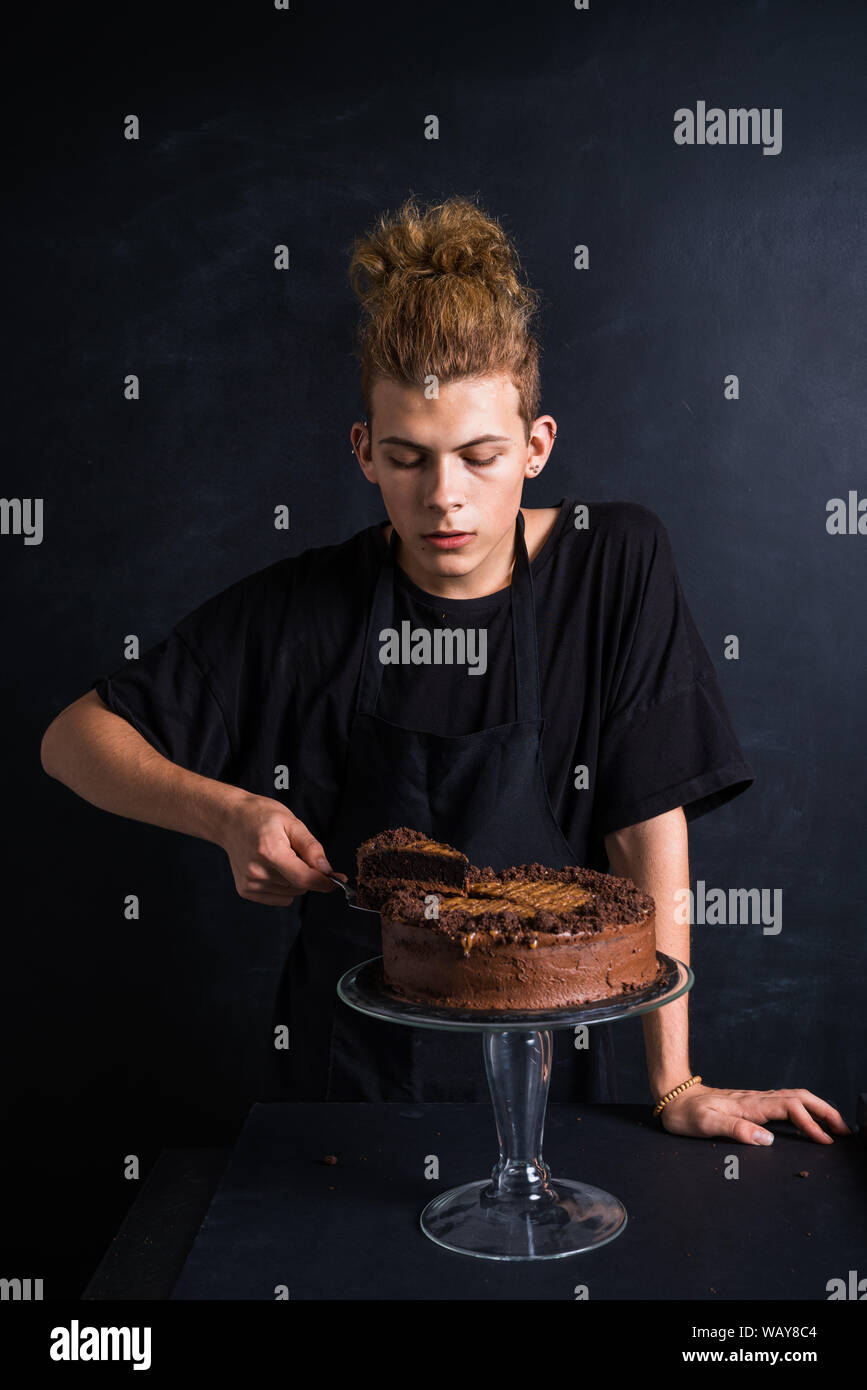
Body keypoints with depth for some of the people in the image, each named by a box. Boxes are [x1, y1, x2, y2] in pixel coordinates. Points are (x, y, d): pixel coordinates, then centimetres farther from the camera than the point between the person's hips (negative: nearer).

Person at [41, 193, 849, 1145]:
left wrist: (675, 1086, -10)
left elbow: (649, 825, -11)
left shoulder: (614, 565, -12)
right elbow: (74, 738, -5)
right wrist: (230, 814, -23)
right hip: (345, 1065, 1)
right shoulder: (301, 607, -11)